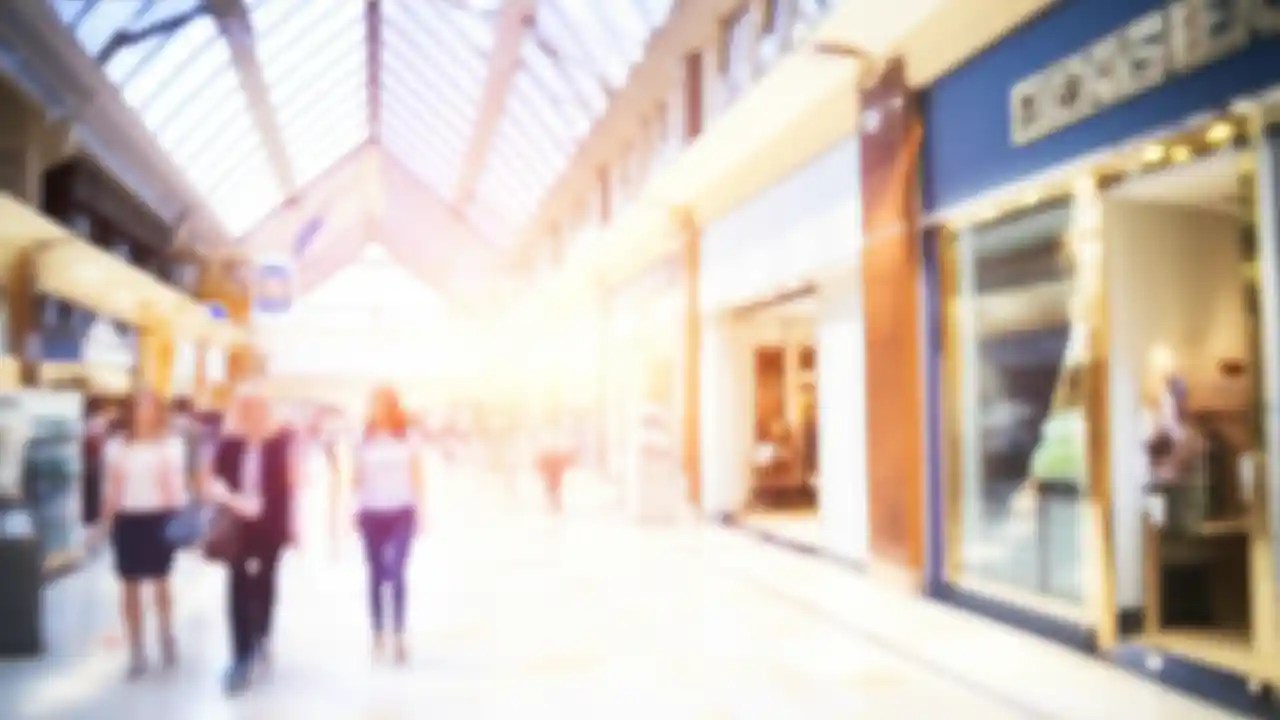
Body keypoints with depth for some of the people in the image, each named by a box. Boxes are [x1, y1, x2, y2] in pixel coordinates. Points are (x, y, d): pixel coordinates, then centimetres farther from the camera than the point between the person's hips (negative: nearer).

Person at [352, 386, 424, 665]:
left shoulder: (408, 439, 1)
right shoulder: (364, 441, 4)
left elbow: (417, 478, 4)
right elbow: (358, 479, 7)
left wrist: (419, 511, 1)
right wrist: (355, 511, 1)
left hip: (401, 512, -2)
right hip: (372, 514, 2)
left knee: (396, 571, -14)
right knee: (376, 575, 8)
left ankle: (399, 635, -6)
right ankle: (378, 636, 17)